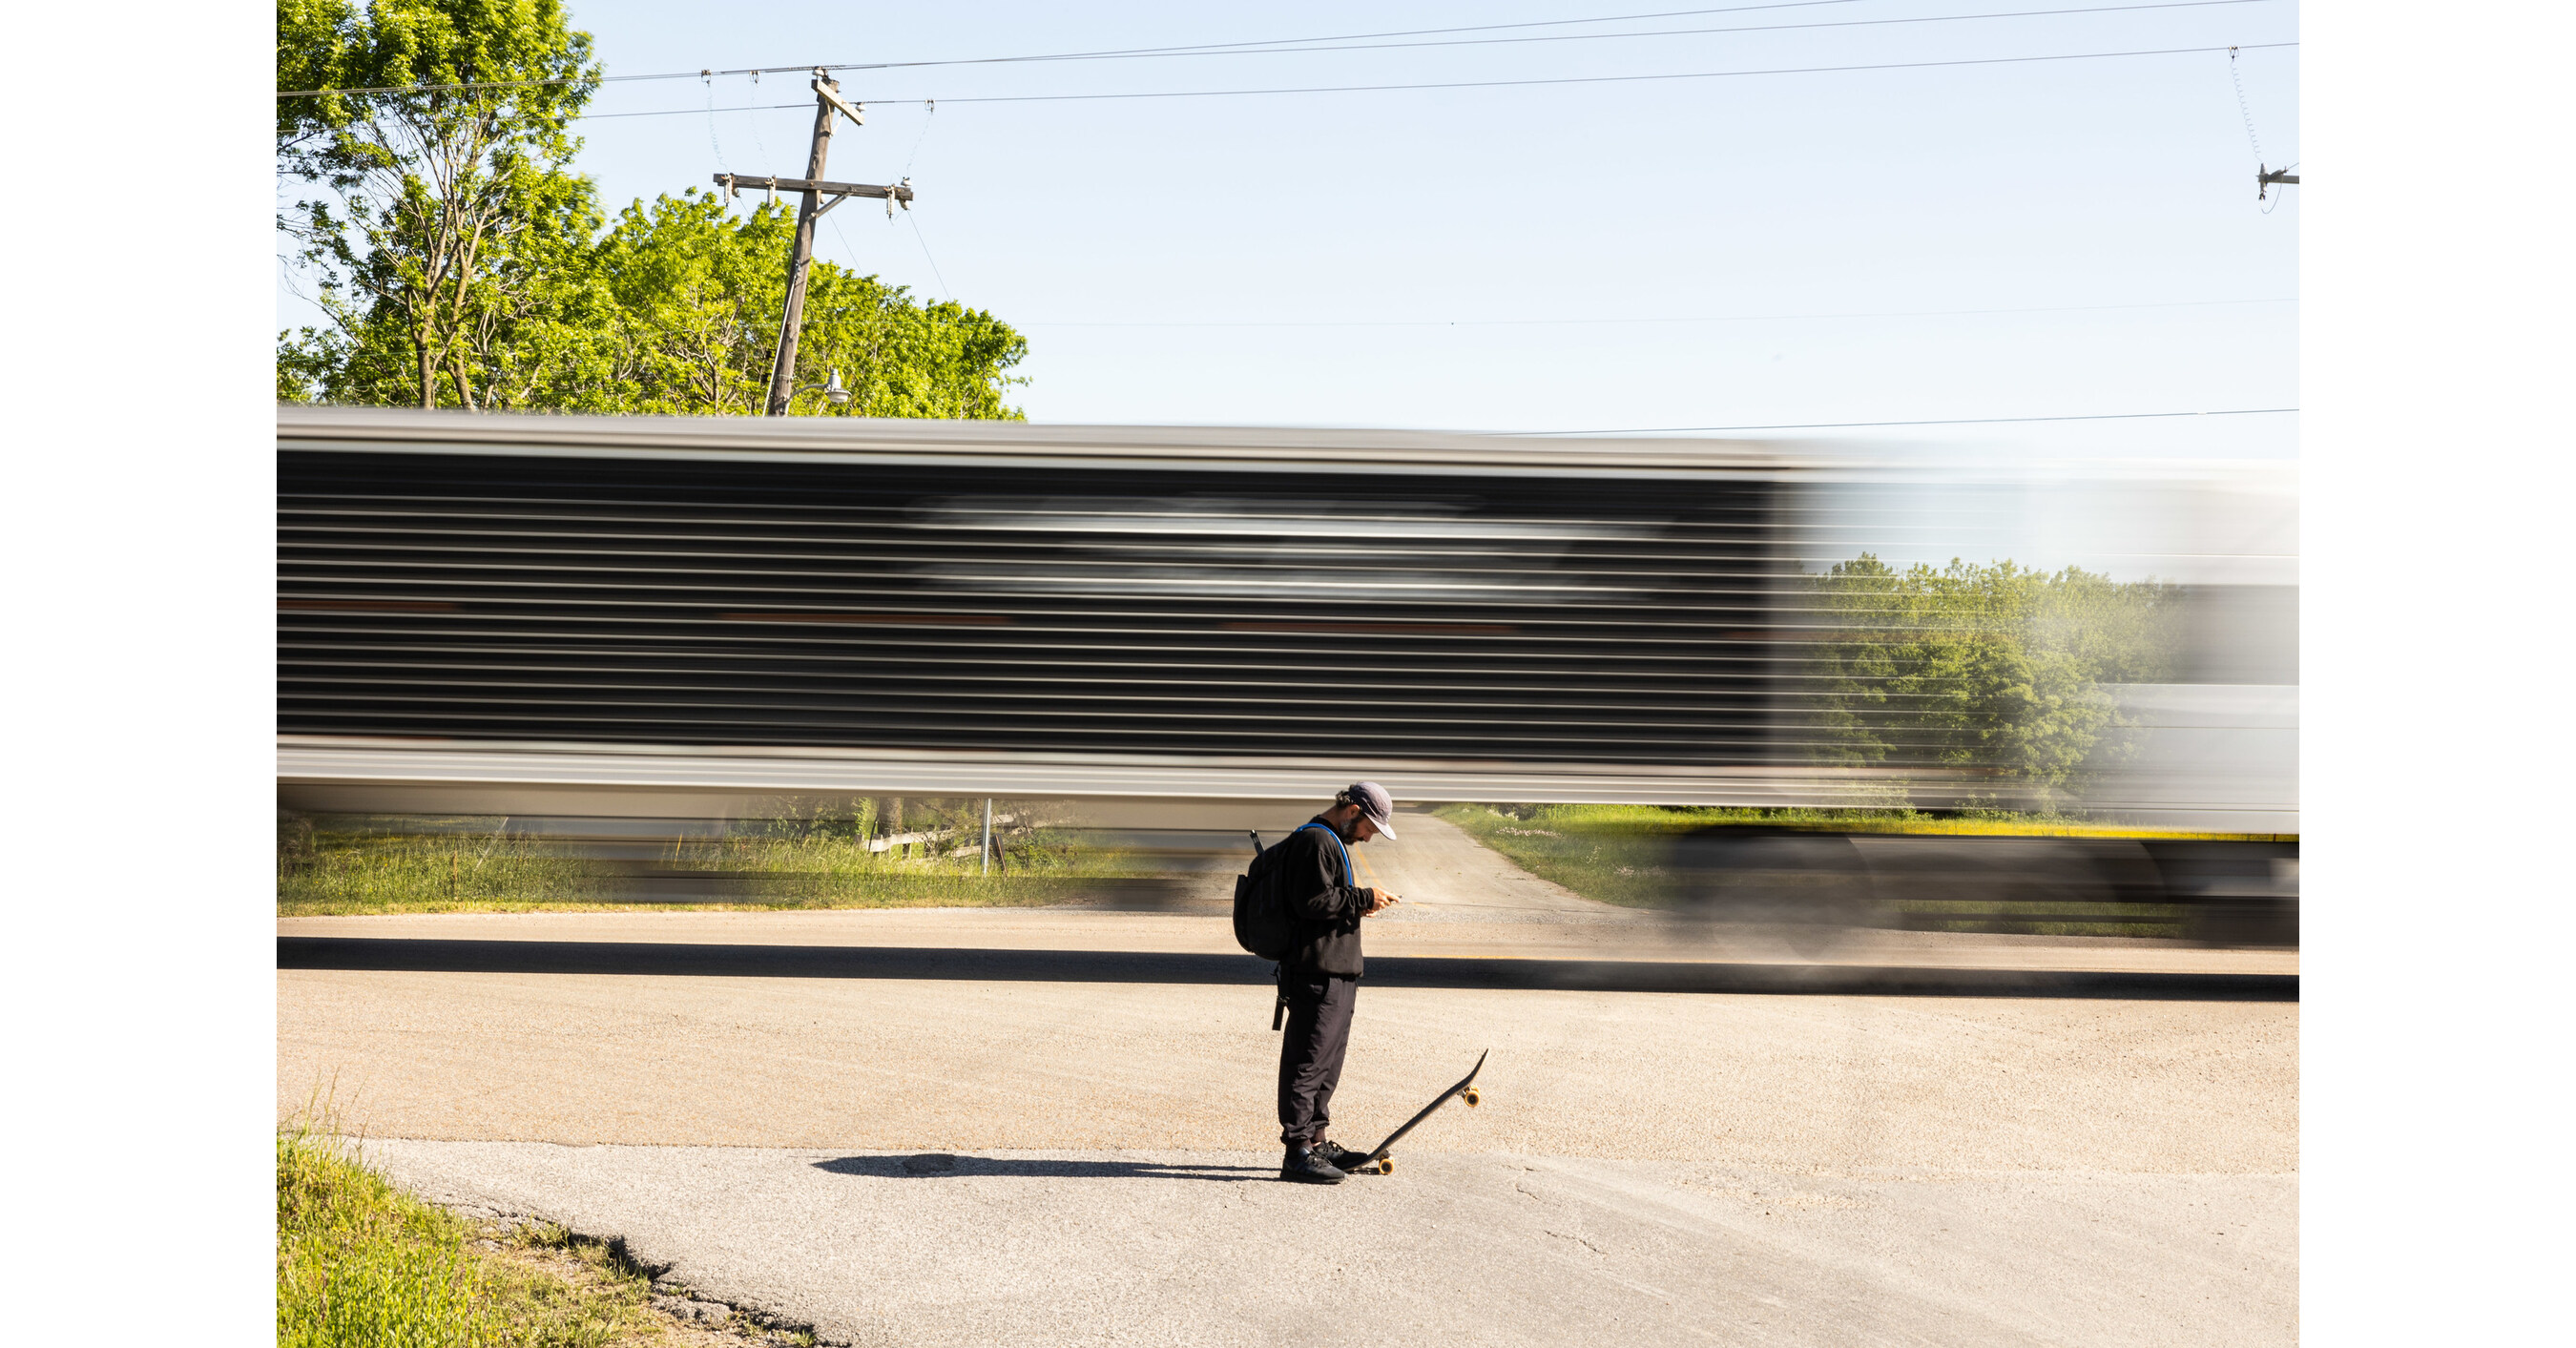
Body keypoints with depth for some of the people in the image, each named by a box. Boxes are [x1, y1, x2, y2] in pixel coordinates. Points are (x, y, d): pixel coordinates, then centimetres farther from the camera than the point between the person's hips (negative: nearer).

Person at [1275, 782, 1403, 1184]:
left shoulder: (1332, 842, 22)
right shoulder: (1315, 841, -13)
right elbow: (1312, 901, -21)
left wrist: (1359, 905, 12)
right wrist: (1363, 899, -14)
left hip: (1336, 973, 11)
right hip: (1317, 973, -11)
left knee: (1327, 1060, 16)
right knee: (1307, 1061, -9)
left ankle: (1317, 1142, 24)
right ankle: (1298, 1151, -9)